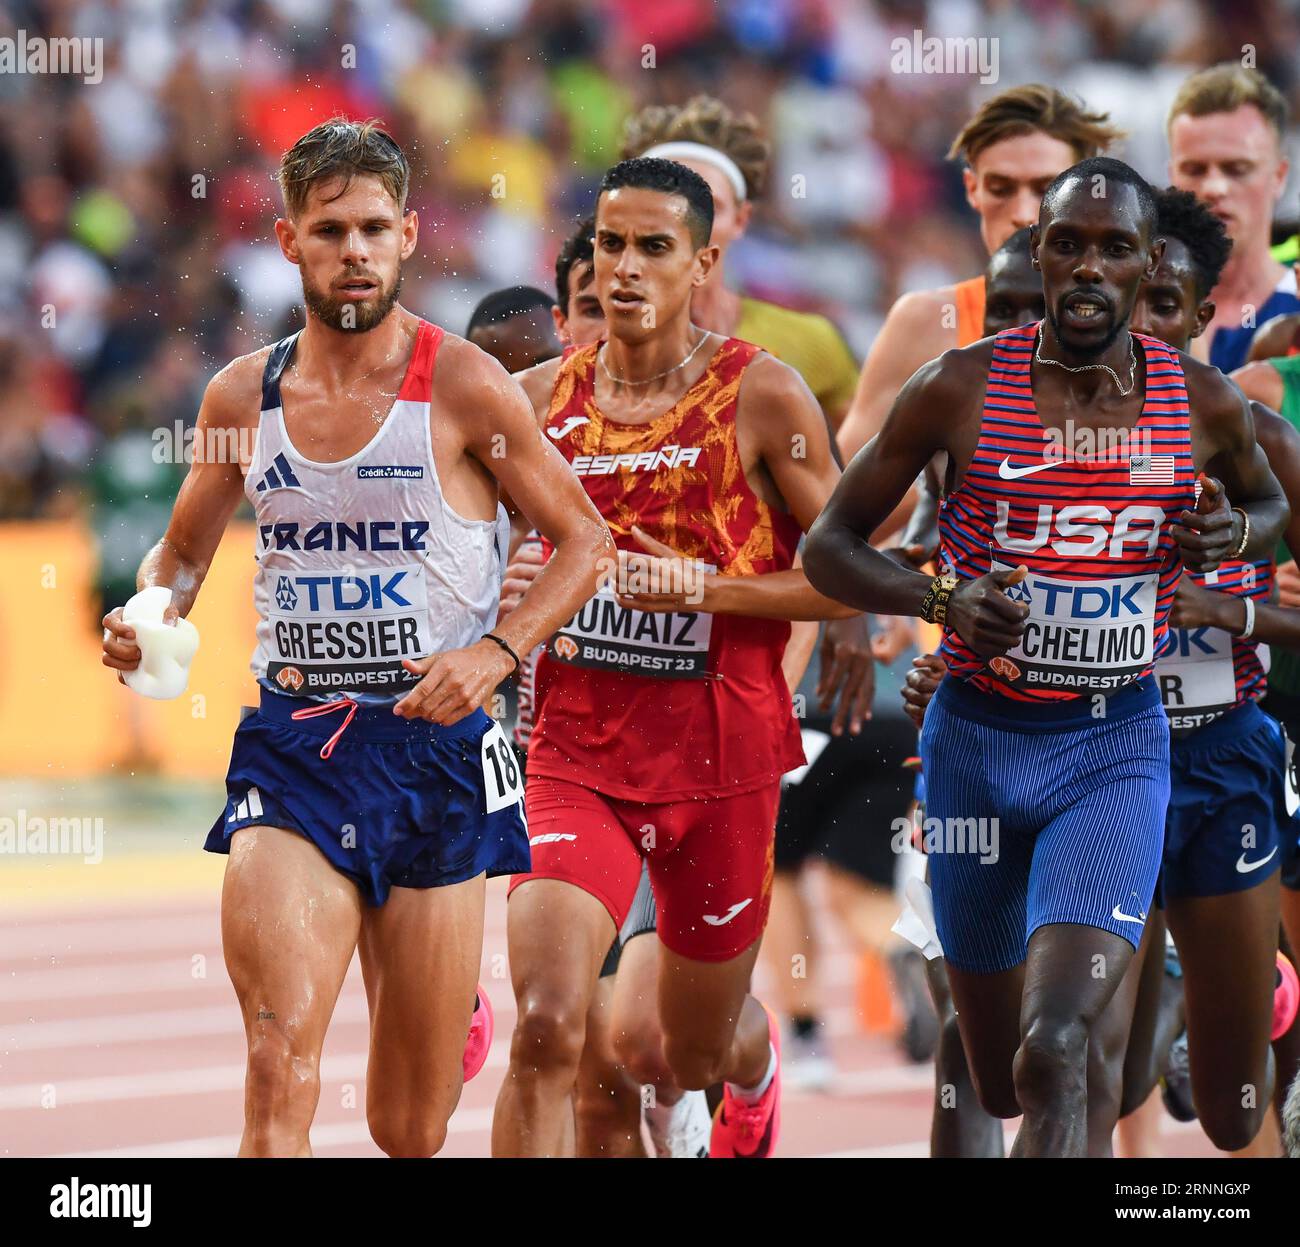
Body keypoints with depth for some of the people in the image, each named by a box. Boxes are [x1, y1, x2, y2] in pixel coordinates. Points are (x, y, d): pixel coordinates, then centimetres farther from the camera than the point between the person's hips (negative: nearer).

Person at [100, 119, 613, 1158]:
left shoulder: (464, 388, -4)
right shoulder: (243, 396, 5)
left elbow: (585, 540, 2)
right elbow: (183, 552, 20)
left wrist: (496, 654, -13)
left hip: (432, 743, -1)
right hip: (291, 748, 1)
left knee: (410, 1130, 9)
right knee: (282, 1061, -22)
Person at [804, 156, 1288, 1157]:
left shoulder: (1204, 405, -3)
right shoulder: (961, 390, -8)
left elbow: (1270, 503, 20)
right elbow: (829, 547, -1)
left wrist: (1233, 534, -5)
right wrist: (942, 600, -20)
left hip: (1117, 748, -1)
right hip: (978, 742, 1)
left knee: (1053, 1059, -23)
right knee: (1004, 1086, 15)